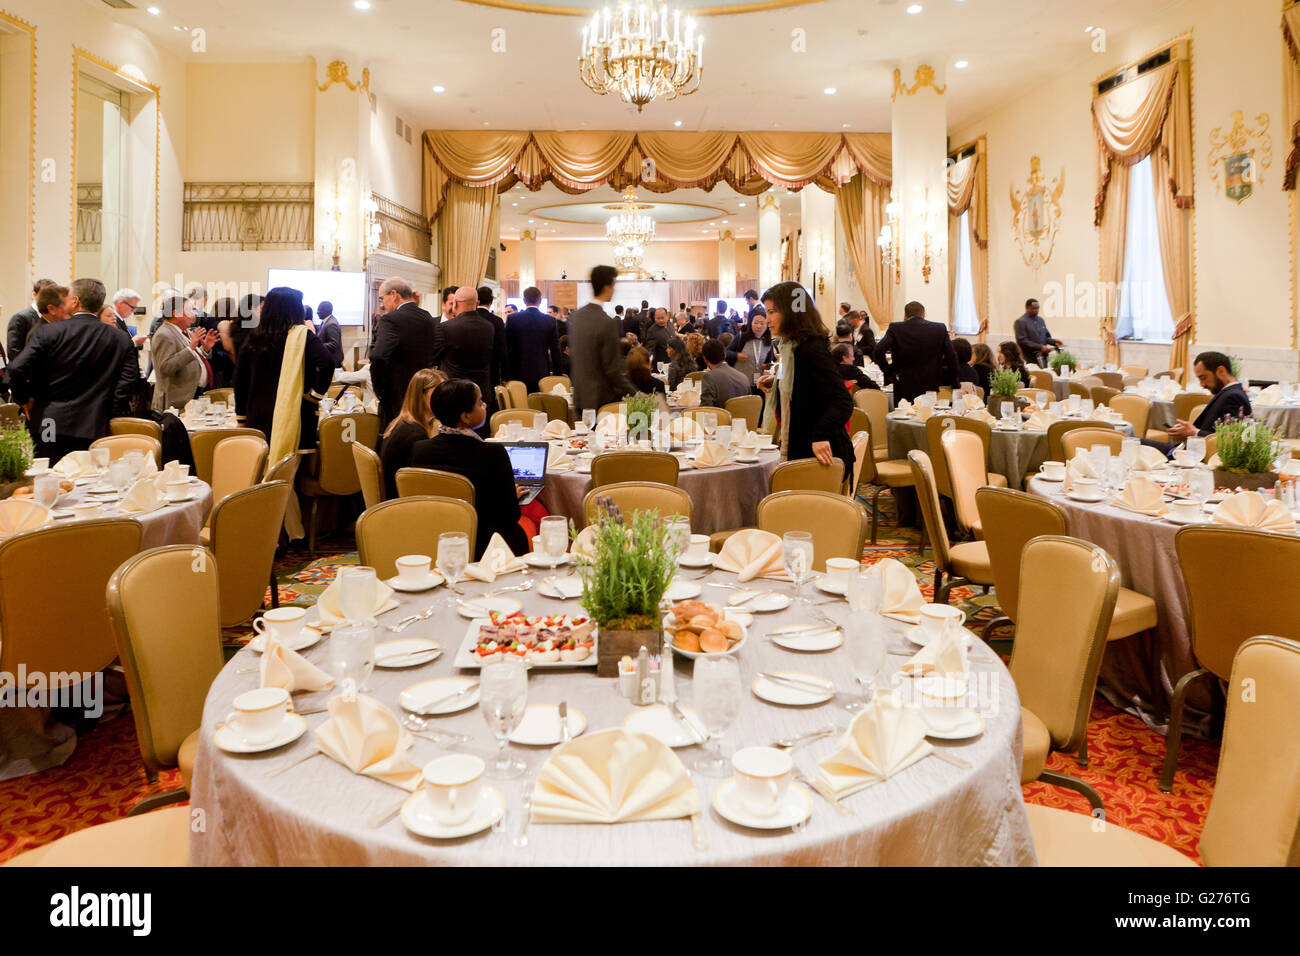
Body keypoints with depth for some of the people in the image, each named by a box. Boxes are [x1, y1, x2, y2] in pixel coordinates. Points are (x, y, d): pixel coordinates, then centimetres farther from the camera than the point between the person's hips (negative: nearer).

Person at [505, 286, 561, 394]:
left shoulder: (513, 319, -2)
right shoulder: (551, 321, 0)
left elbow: (506, 348, 1)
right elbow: (556, 351, 3)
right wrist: (557, 374, 11)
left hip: (518, 374, -1)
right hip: (542, 373, 1)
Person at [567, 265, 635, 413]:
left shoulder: (575, 316, 5)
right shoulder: (606, 323, -19)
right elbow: (612, 369, -17)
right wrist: (634, 393, -8)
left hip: (580, 397, 8)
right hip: (601, 399, -8)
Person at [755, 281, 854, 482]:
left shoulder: (812, 349, -18)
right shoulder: (792, 347, 12)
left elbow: (843, 401, -26)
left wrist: (820, 435, -38)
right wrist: (776, 385, 8)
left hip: (818, 456, -9)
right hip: (798, 451, 9)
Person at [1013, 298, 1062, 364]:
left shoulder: (1040, 320, 17)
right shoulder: (1020, 322, -6)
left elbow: (1046, 337, 22)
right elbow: (1022, 341, -14)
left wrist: (1054, 342, 0)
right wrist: (1040, 347, -18)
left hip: (1043, 357, 6)